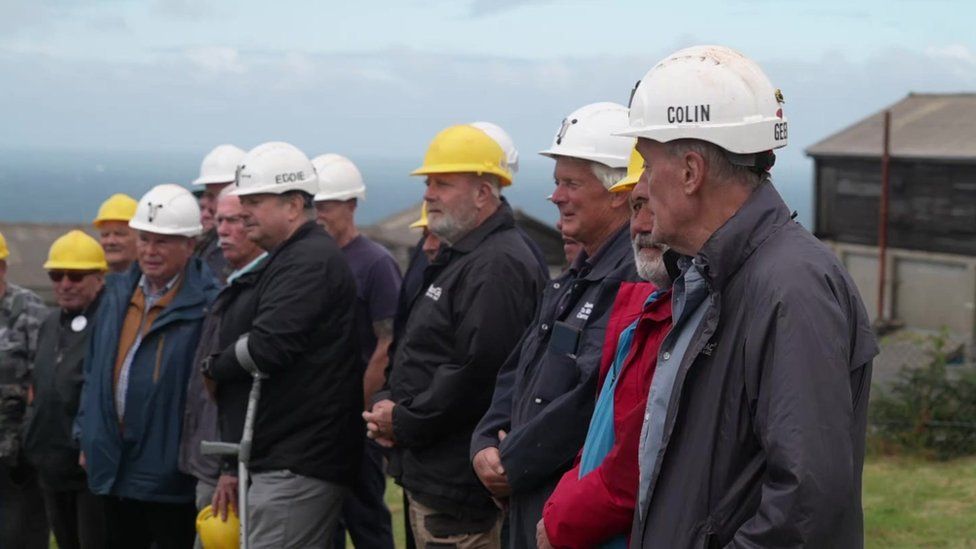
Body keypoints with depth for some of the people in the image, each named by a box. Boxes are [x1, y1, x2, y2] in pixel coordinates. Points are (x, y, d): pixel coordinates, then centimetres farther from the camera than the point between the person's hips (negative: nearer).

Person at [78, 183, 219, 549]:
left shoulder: (206, 305, -13)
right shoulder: (117, 296, 11)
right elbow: (94, 371, 18)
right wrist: (88, 438, 15)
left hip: (171, 474, -7)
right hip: (116, 469, 7)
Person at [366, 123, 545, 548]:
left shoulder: (499, 265, -17)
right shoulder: (454, 259, 18)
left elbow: (476, 372, -25)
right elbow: (415, 358, 24)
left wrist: (405, 422, -15)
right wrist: (387, 404, 5)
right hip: (428, 479, 11)